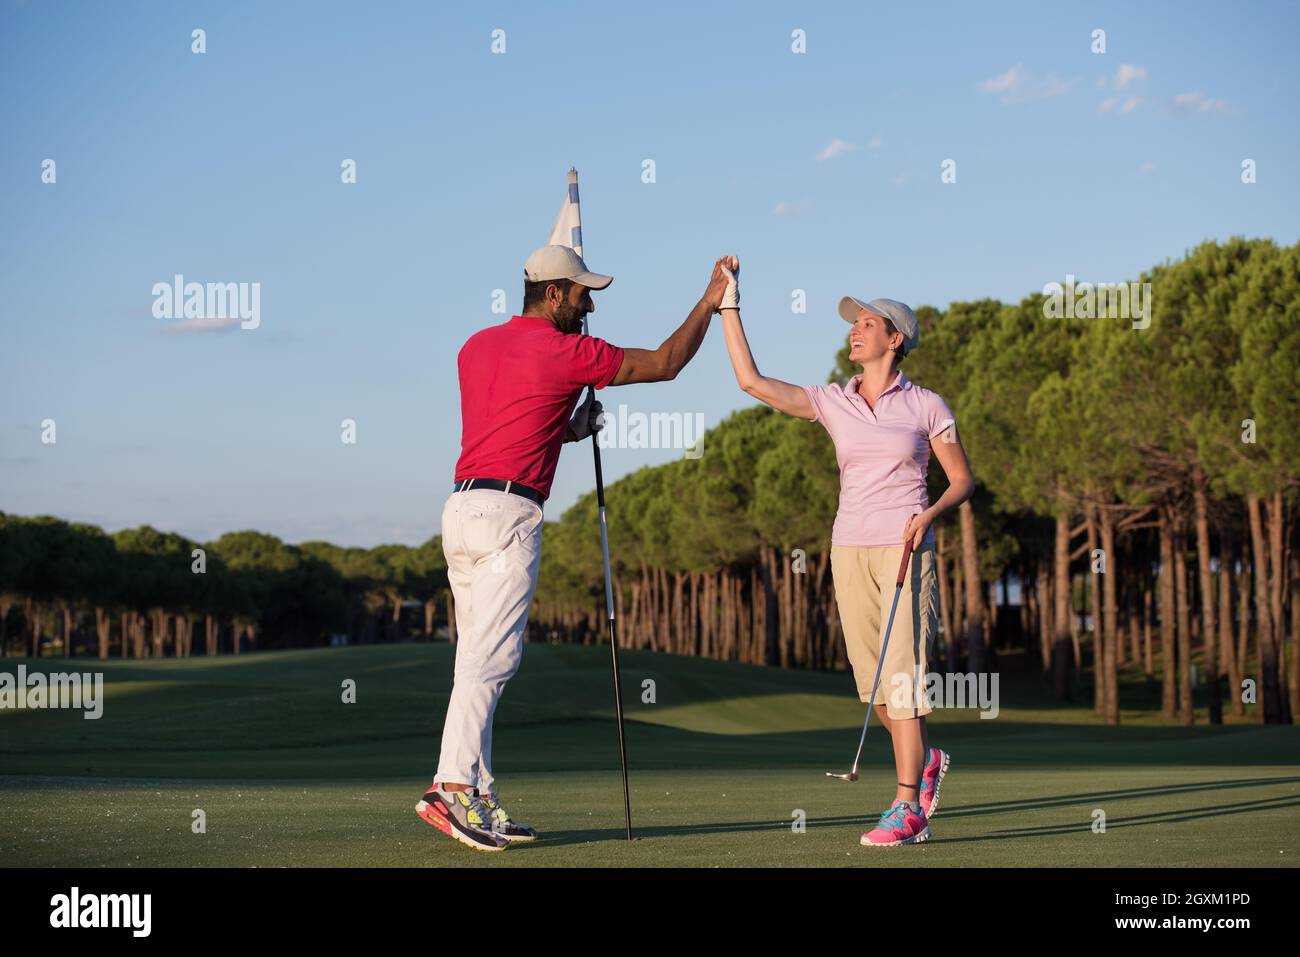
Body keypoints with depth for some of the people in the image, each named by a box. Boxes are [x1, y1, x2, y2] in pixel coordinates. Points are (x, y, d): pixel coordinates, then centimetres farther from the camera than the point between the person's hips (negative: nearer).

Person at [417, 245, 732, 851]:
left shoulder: (477, 346, 18)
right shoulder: (566, 351, -4)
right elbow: (664, 364, 4)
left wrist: (571, 429, 26)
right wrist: (710, 302, 14)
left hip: (461, 507, 8)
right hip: (508, 513, -8)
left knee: (478, 659, 8)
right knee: (490, 659, -14)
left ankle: (479, 797, 6)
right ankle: (452, 785, -24)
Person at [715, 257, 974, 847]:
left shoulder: (925, 406, 0)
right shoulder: (831, 403, 7)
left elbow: (962, 479, 5)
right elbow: (751, 380, -1)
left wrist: (929, 514, -15)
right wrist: (729, 303, -3)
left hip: (906, 549, -4)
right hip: (851, 549, 4)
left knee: (902, 672, -12)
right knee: (872, 678, 6)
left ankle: (907, 809, -11)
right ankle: (926, 761, 32)